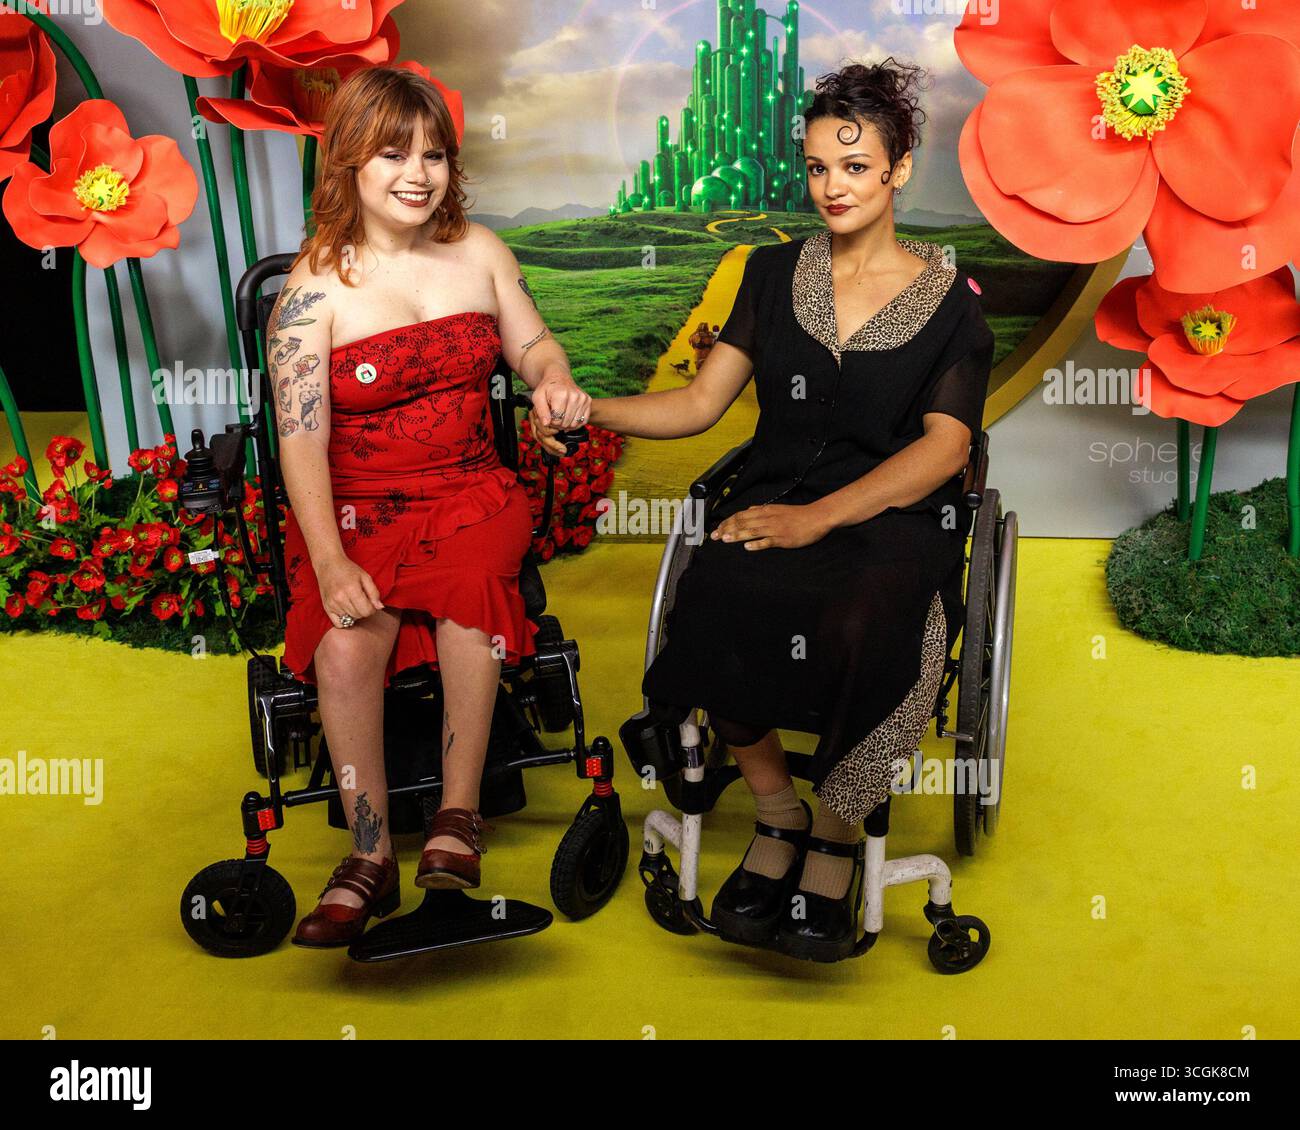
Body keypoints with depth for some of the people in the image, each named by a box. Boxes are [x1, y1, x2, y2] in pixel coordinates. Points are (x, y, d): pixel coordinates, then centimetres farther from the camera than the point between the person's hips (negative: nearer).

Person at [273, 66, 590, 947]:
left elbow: (533, 343, 19)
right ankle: (371, 857, -14)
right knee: (345, 646, -31)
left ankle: (459, 818, -20)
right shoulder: (315, 287, -6)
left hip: (472, 492, 2)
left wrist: (553, 379, -8)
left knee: (470, 578, -34)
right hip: (357, 509, -2)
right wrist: (330, 560, -27)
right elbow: (301, 442, -13)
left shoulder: (479, 251, 6)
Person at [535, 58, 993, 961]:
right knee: (716, 604, -31)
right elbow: (701, 402, 10)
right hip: (777, 497, 3)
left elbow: (944, 448, -7)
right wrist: (588, 409, -9)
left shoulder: (950, 301, 6)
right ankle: (779, 813, -6)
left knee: (860, 626, -36)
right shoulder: (775, 272, 15)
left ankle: (839, 834, -8)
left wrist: (817, 517, -21)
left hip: (896, 516, -2)